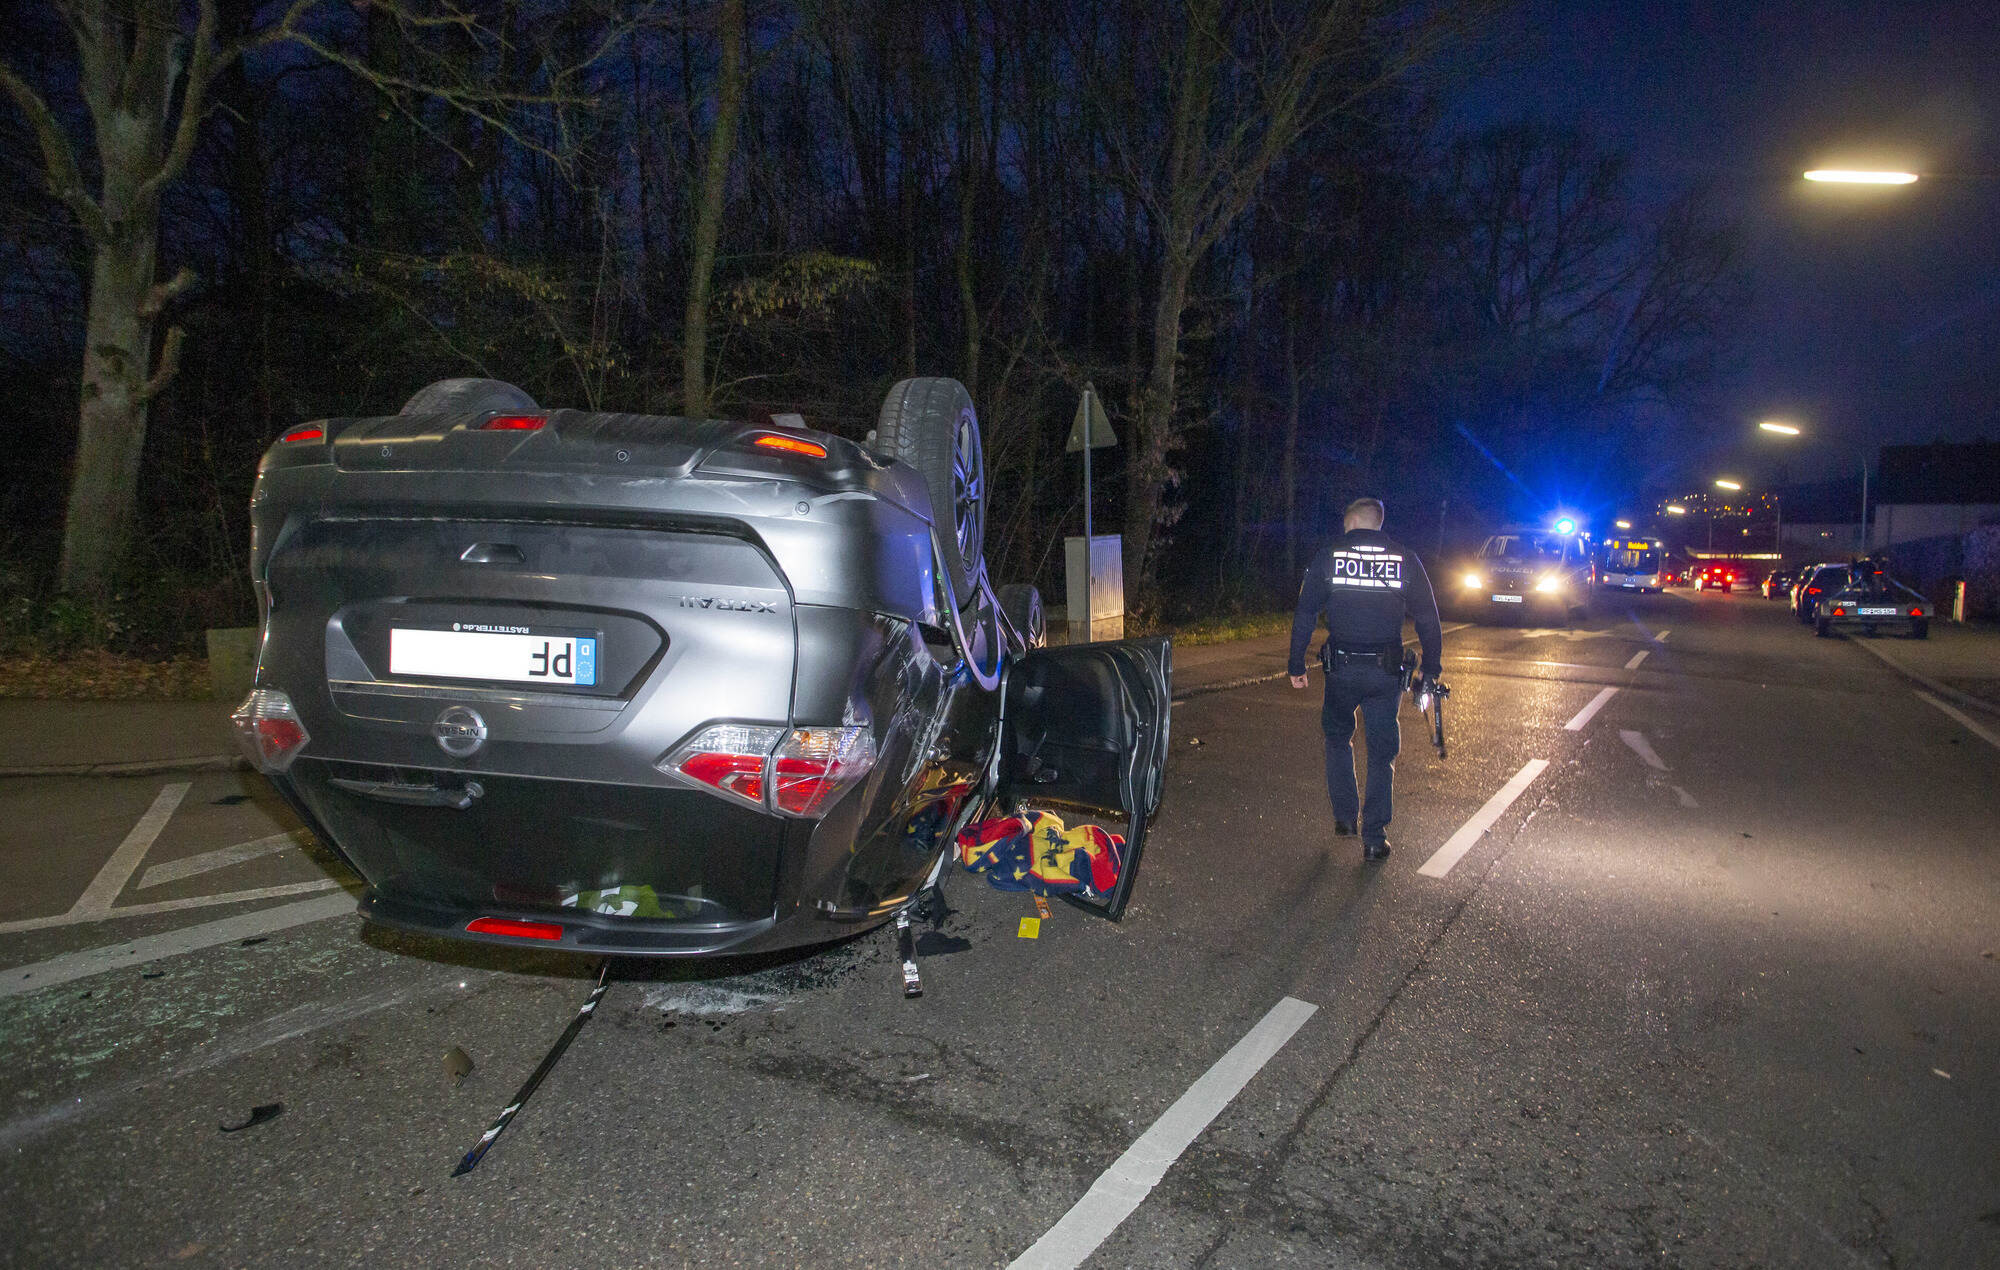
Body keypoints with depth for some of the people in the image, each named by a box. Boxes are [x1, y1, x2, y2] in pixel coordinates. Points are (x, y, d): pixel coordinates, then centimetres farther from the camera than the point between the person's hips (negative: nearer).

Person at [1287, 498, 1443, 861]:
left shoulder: (1328, 556, 0)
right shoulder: (1405, 559, 2)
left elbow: (1305, 615, -1)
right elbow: (1427, 618, 4)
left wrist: (1296, 665, 5)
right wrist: (1431, 668, 11)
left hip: (1341, 667, 0)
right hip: (1386, 670, 1)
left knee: (1337, 738, 22)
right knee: (1382, 751, 9)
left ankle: (1344, 817, 23)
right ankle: (1374, 837, 8)